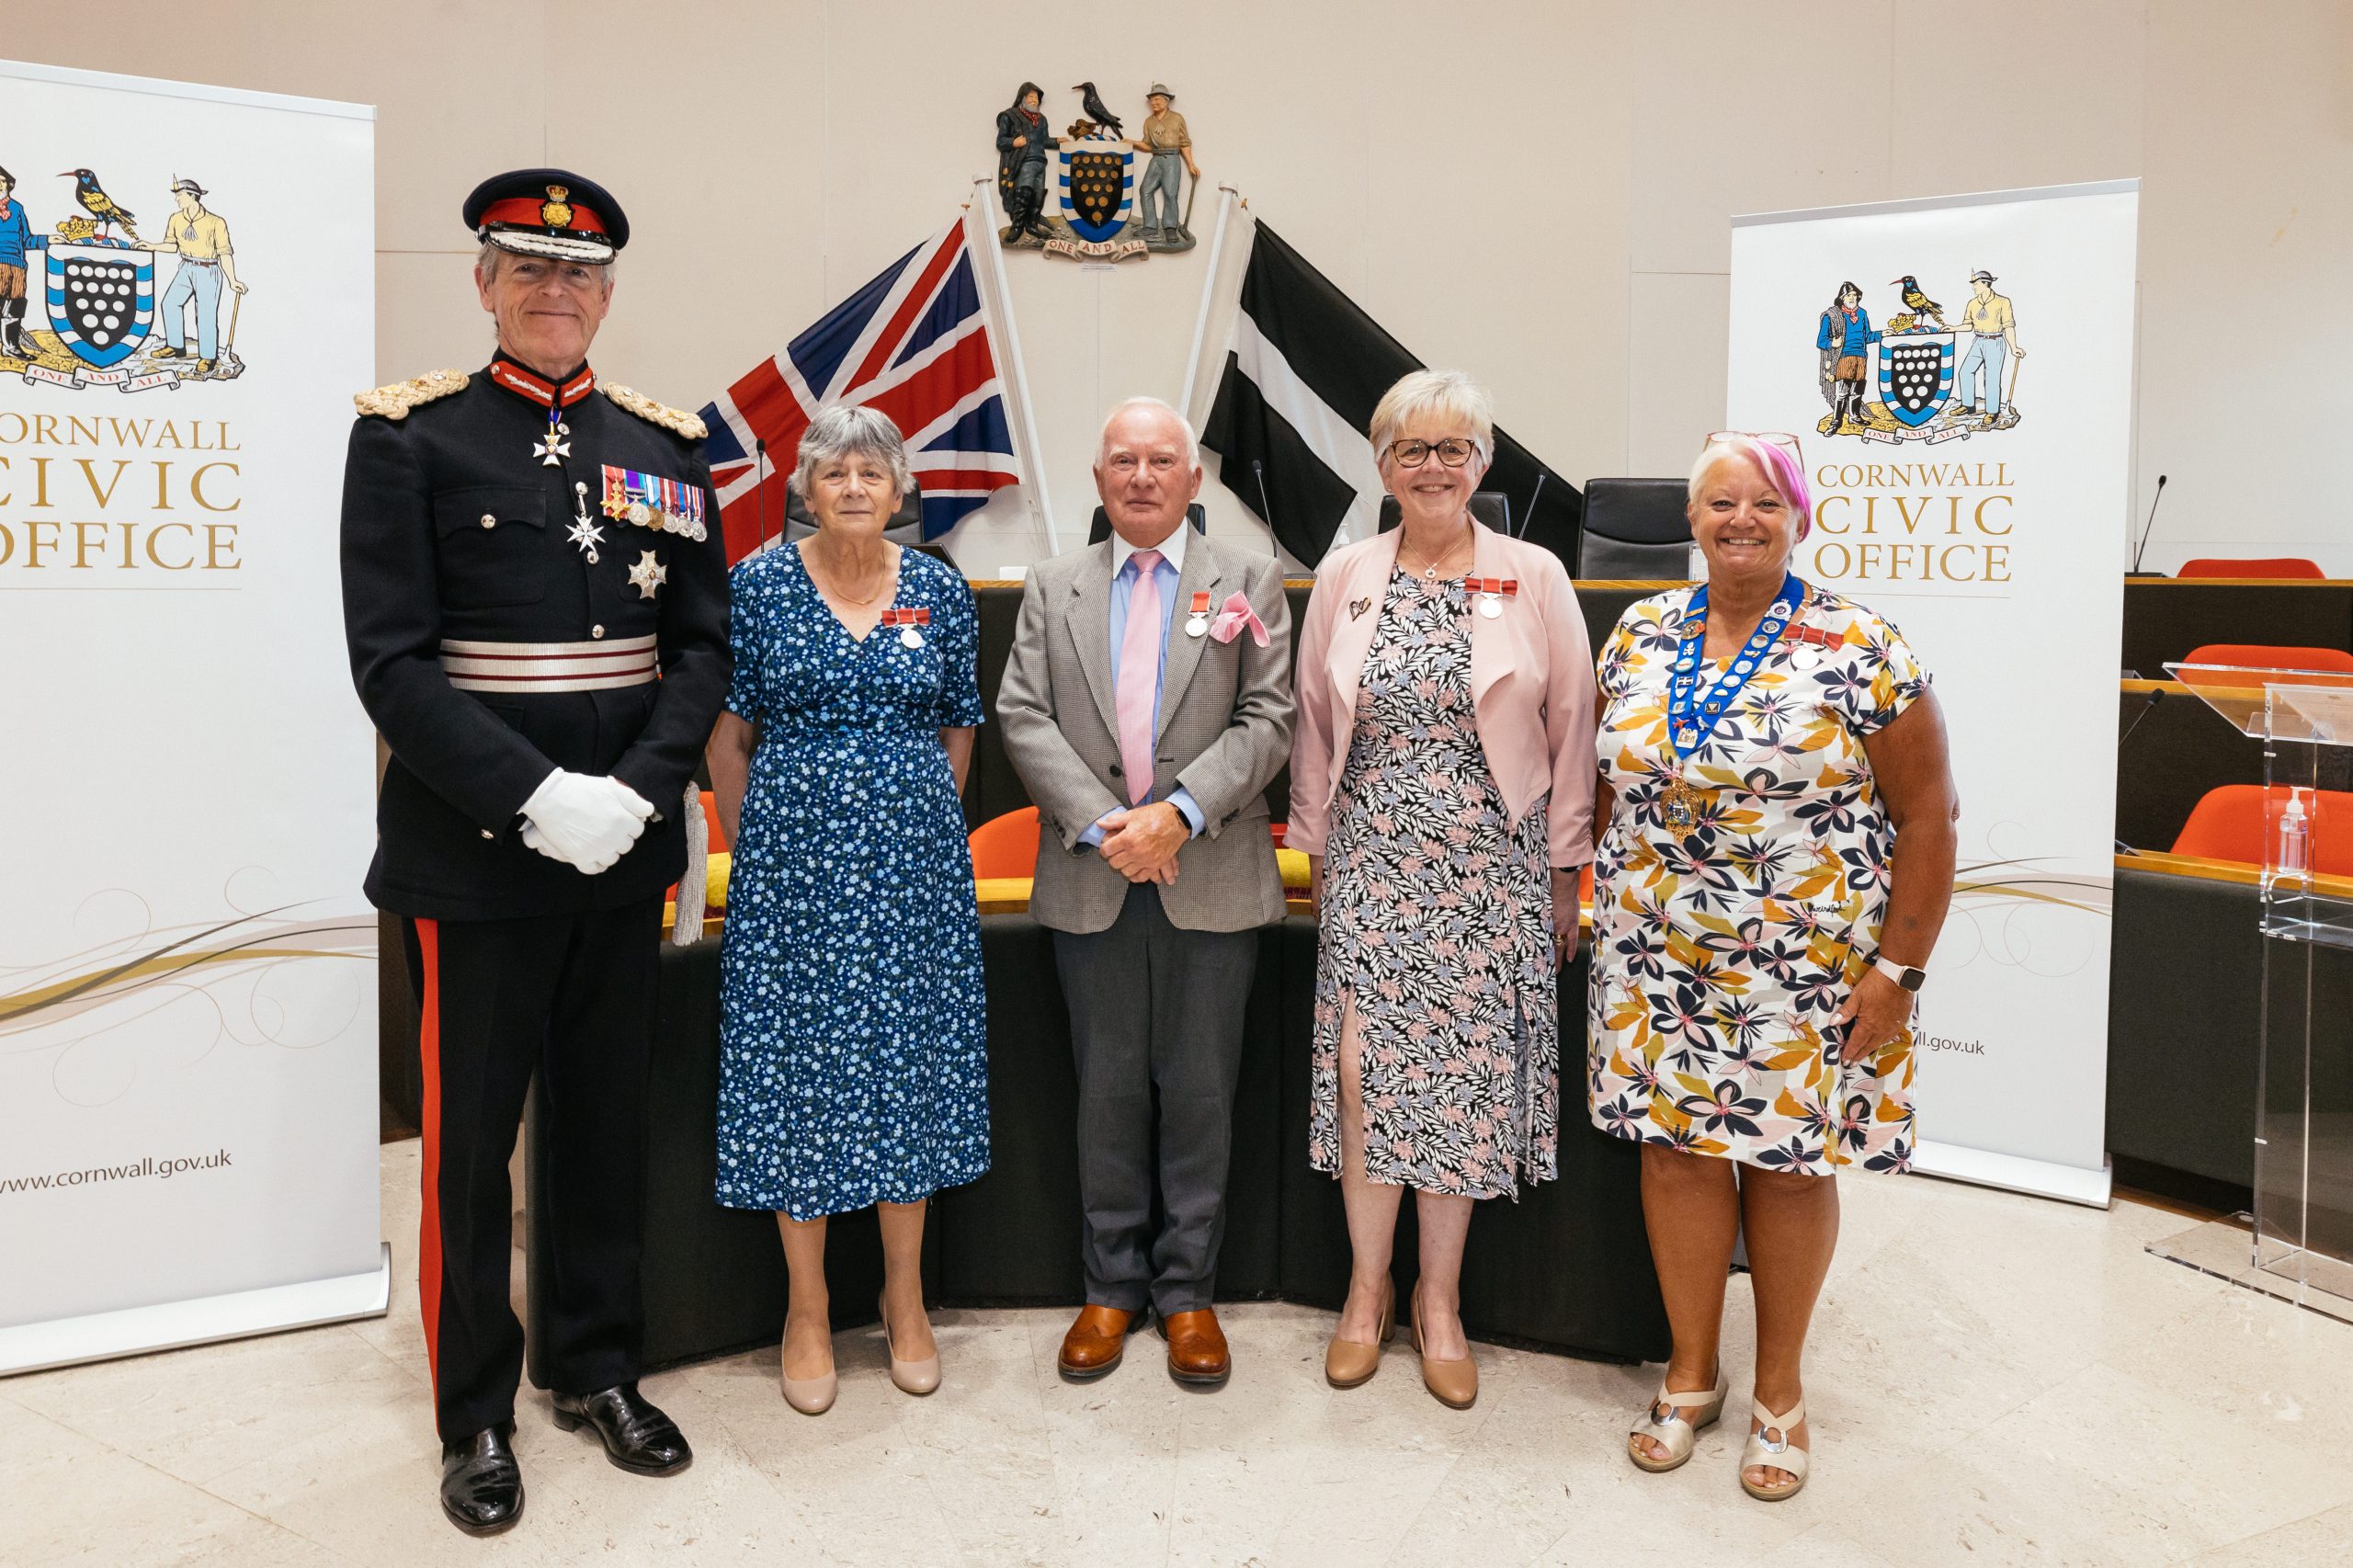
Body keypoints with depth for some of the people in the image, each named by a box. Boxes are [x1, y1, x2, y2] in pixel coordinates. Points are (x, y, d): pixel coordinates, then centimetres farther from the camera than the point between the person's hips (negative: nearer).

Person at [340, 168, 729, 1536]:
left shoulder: (668, 446, 7)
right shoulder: (411, 435, -3)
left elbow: (705, 646, 5)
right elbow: (394, 662, -10)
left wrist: (638, 792, -10)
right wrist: (539, 796, -19)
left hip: (624, 852, 4)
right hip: (474, 855, -3)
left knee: (610, 1119, 15)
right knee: (474, 1138, 7)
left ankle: (601, 1370, 32)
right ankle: (478, 1415, 25)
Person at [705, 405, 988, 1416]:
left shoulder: (942, 592, 5)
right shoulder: (757, 585, 0)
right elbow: (727, 734, 4)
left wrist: (921, 831, 12)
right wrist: (757, 848, 4)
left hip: (914, 861, 2)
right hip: (793, 861, -1)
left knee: (910, 1064, 8)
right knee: (797, 1067, 4)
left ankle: (905, 1296, 24)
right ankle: (808, 1307, 20)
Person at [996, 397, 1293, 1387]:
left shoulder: (1250, 582, 6)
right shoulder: (1053, 587, 10)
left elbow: (1269, 718, -3)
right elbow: (1022, 717, 1)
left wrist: (1180, 812, -15)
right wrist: (1100, 823, -12)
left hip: (1211, 877, -1)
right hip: (1092, 879, 1)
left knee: (1199, 1091, 6)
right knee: (1108, 1089, 9)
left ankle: (1187, 1291, 20)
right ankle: (1111, 1287, 23)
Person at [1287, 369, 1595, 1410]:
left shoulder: (1534, 578, 0)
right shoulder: (1343, 579, 5)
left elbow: (1571, 728, 3)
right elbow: (1315, 727, 11)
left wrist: (1564, 874, 2)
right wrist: (1317, 851, 11)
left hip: (1492, 868, -1)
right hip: (1372, 862, 1)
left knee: (1463, 1075, 4)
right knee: (1365, 1068, 0)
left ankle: (1438, 1296, 23)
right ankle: (1368, 1287, 21)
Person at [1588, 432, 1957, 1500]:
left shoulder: (1860, 650, -8)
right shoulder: (1640, 635, 5)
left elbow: (1925, 812, -7)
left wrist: (1898, 967, -10)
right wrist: (1599, 899, 11)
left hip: (1804, 971, -3)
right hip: (1659, 960, 3)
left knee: (1788, 1161, 6)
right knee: (1677, 1147, 8)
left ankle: (1778, 1392, 27)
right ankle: (1690, 1374, 28)